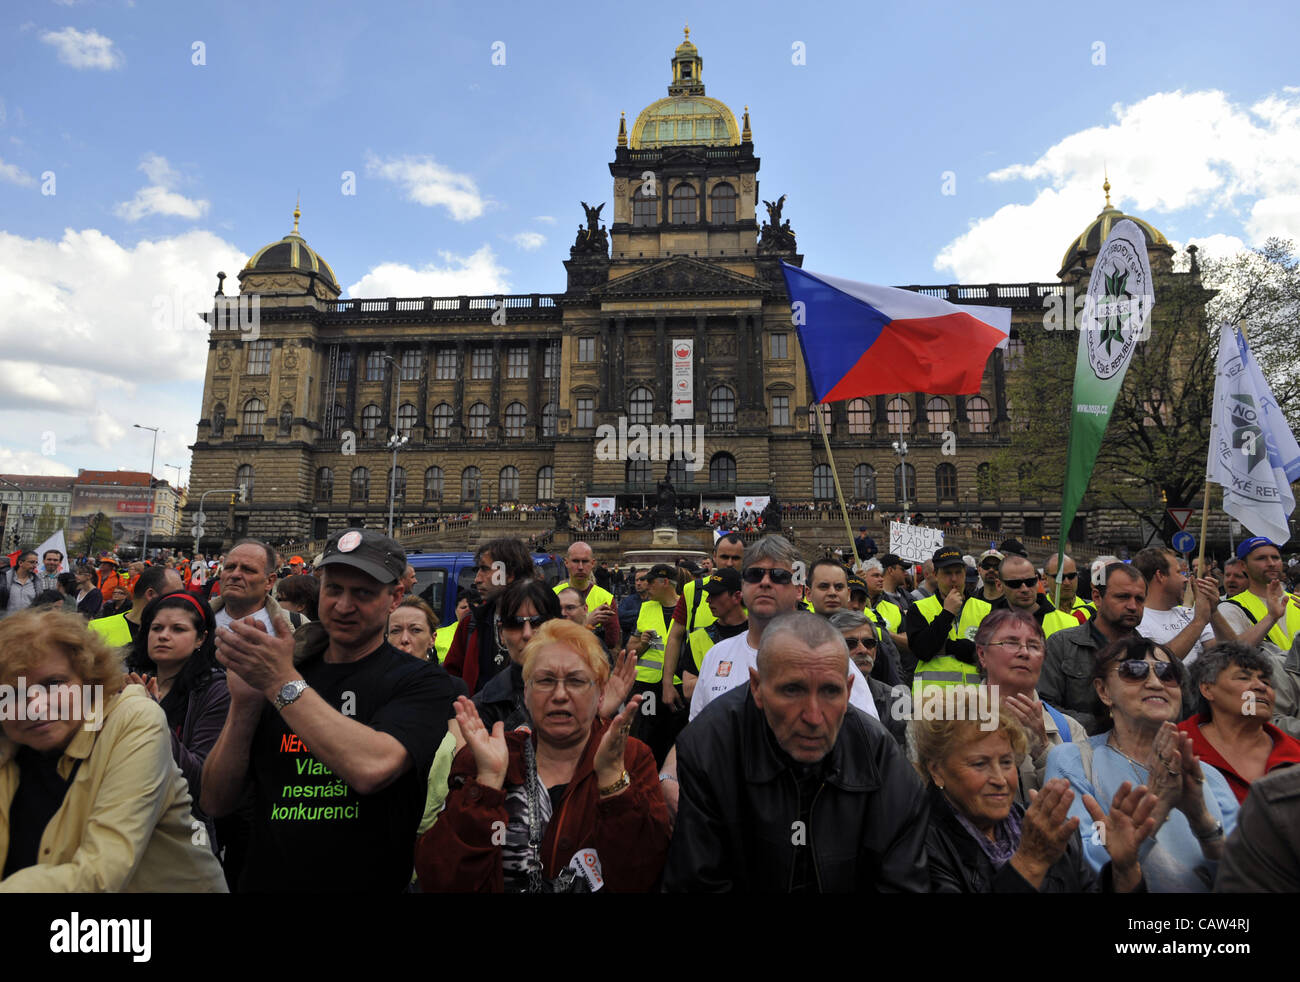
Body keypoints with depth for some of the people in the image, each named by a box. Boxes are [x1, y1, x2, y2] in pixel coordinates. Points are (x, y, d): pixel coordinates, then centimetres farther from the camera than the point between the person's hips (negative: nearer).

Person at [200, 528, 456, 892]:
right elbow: (215, 802, 0)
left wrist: (283, 683, -24)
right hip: (265, 880, 4)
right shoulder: (273, 674, 2)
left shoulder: (420, 681, -12)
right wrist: (245, 704, -16)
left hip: (370, 883, -3)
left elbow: (371, 769, -29)